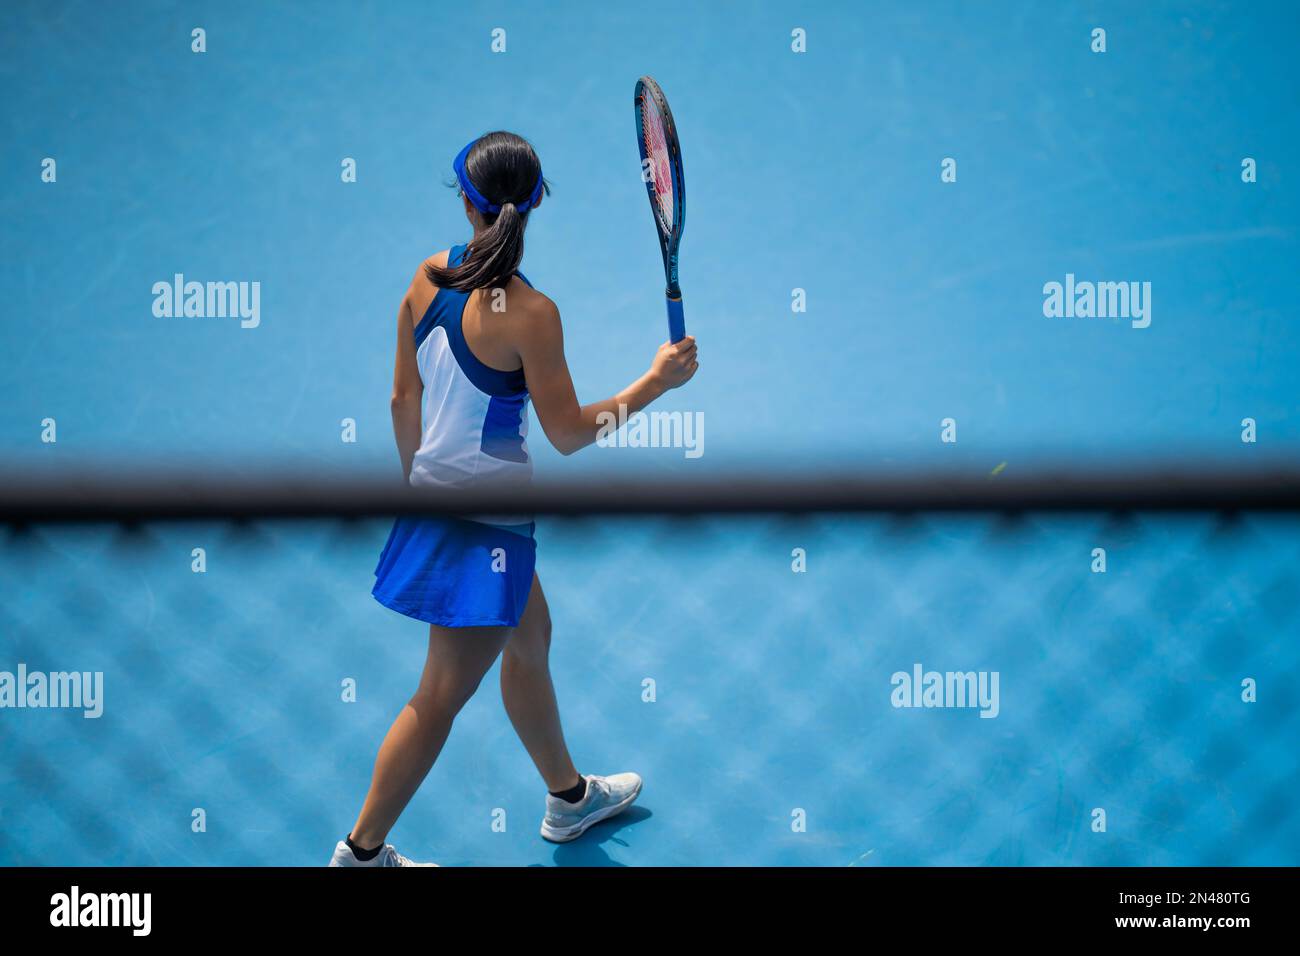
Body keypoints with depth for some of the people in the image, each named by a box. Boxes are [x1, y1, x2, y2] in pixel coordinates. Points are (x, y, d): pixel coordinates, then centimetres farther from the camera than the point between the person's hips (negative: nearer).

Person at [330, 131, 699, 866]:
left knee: (531, 642, 27)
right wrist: (656, 382, -7)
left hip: (437, 494, 8)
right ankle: (361, 853, 13)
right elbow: (569, 432, -16)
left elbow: (404, 398, 6)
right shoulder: (529, 313, -24)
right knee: (442, 696, 4)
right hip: (488, 521, -8)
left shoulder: (428, 278, -4)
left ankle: (568, 797, 46)